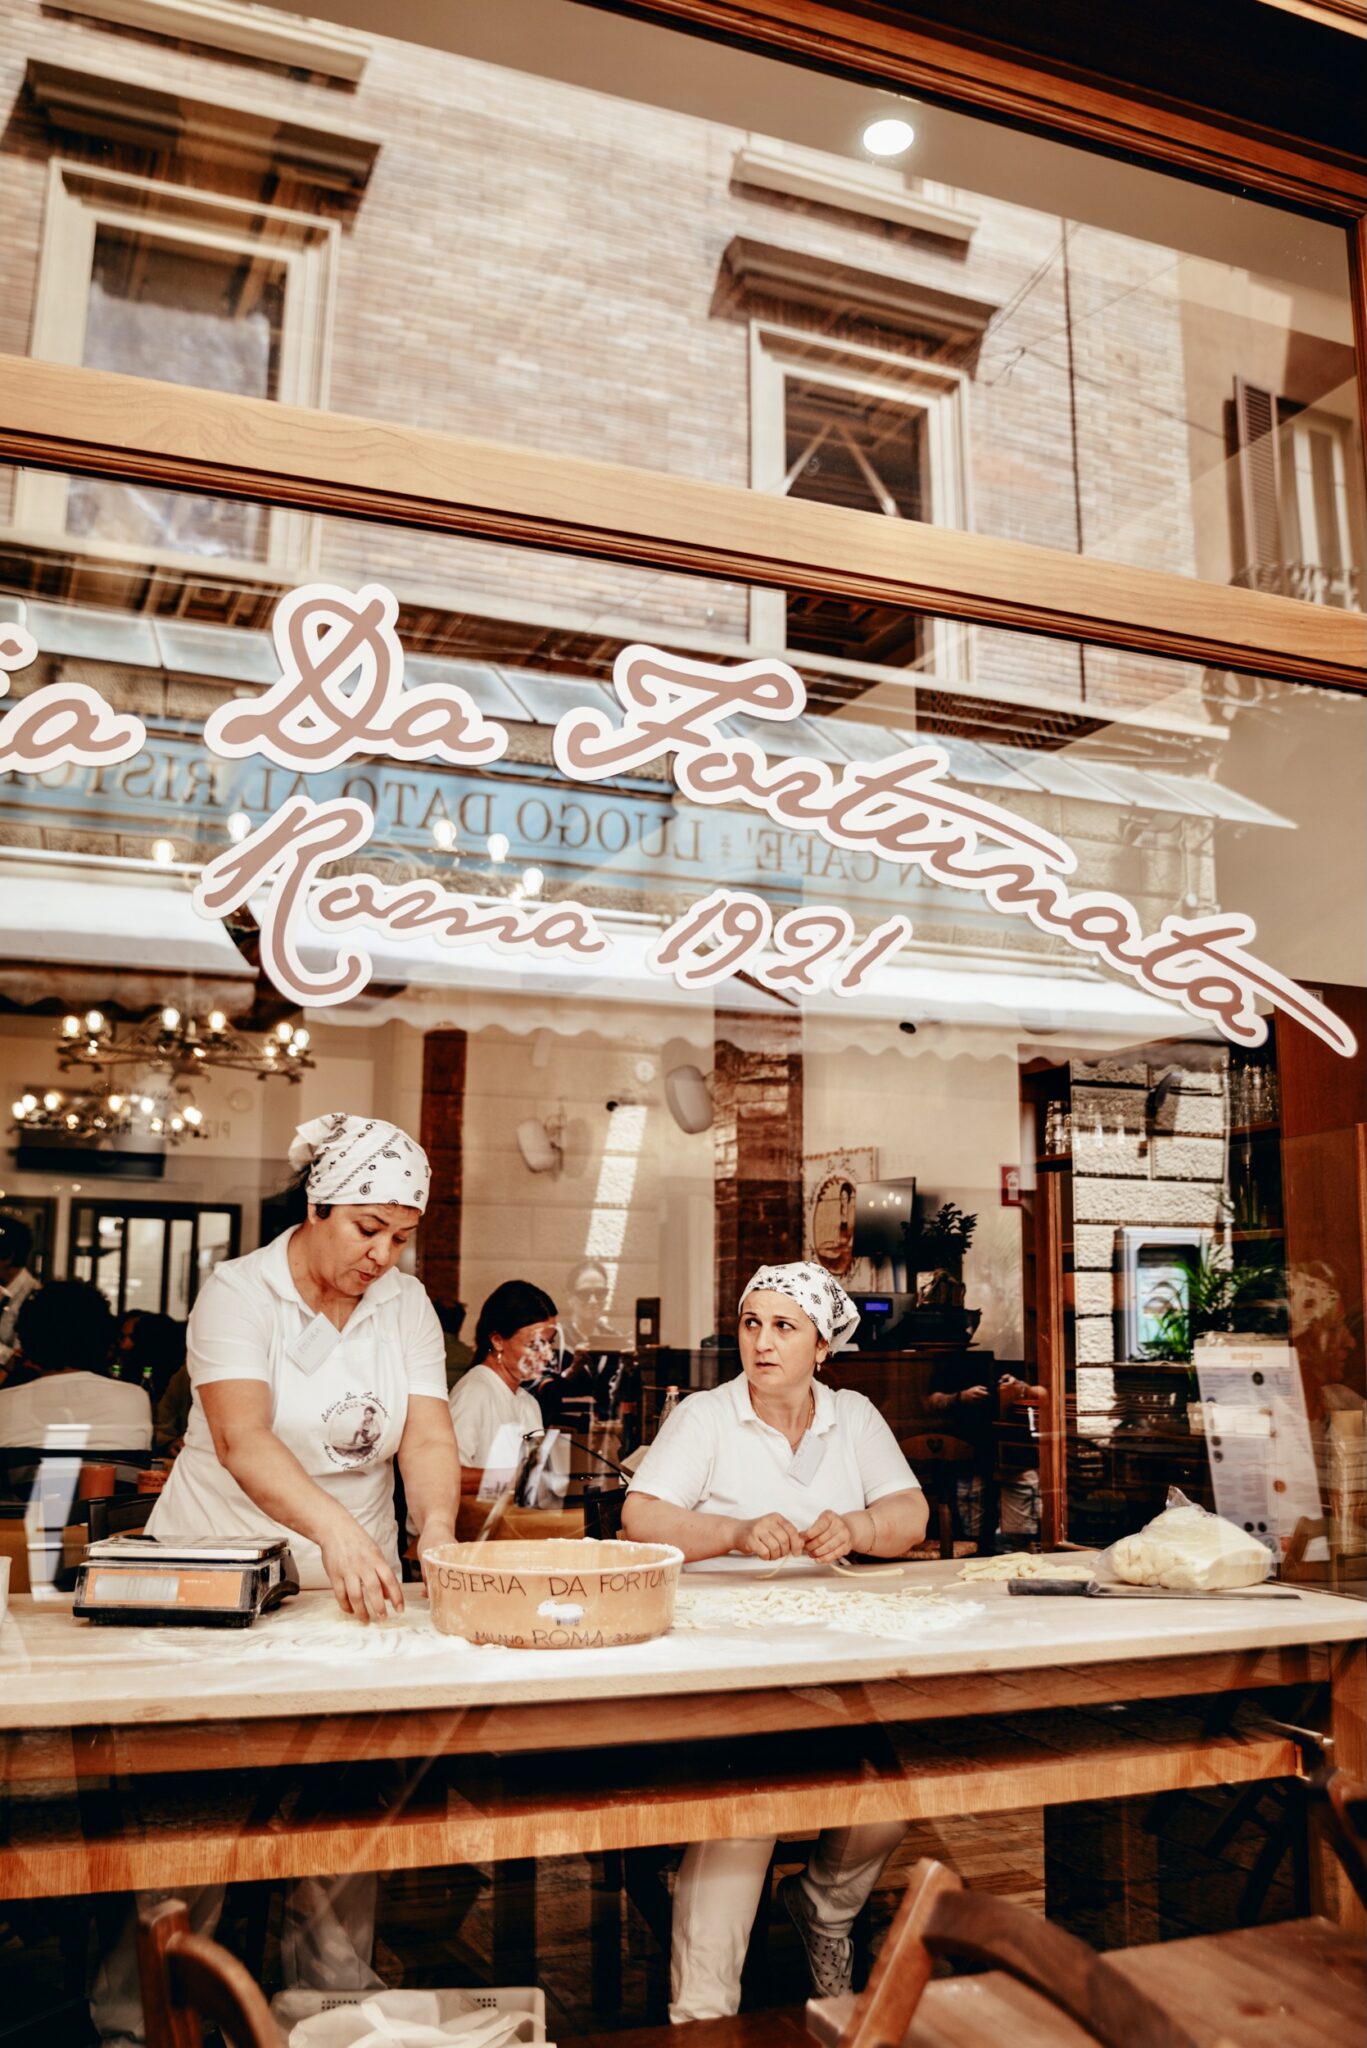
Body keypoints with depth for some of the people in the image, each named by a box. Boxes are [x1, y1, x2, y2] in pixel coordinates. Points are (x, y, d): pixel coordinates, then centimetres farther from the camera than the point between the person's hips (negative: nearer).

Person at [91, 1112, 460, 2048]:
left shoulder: (407, 1305, 1)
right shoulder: (239, 1292, -14)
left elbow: (429, 1435, -9)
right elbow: (242, 1437, -28)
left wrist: (436, 1525, -29)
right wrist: (333, 1526, -44)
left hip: (351, 1581, 4)